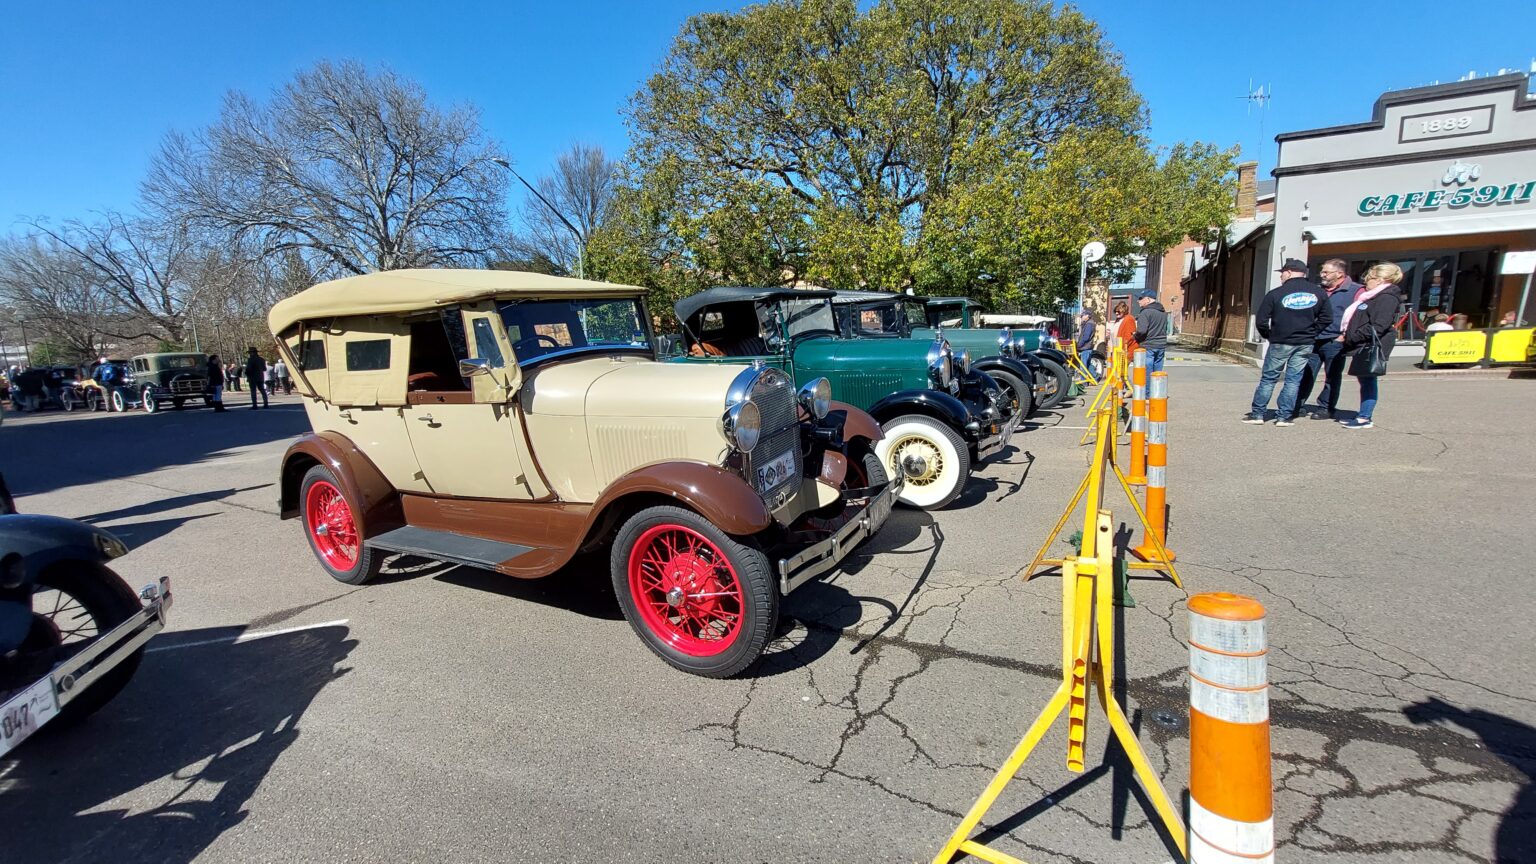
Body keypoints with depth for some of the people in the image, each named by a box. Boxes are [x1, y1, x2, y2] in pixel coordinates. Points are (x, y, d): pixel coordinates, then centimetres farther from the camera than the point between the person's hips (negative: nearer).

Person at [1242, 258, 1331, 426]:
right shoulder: (1318, 293, 3)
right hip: (1305, 344, 3)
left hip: (1280, 343, -3)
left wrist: (1268, 336, 6)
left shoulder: (1276, 293, -9)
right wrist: (1311, 333, 12)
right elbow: (1327, 318, 4)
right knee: (1293, 380, 7)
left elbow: (1261, 321, -9)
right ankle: (1284, 416, 7)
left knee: (1268, 378, 5)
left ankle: (1257, 414, 7)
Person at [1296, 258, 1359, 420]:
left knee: (1332, 378, 5)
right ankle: (1297, 405, 11)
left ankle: (1326, 408, 13)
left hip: (1334, 342, -5)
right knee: (1305, 374, 5)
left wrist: (1344, 336, -15)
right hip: (1313, 340, 5)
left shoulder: (1355, 290, -3)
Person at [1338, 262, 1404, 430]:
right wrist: (1349, 337, 12)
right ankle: (1363, 416, 19)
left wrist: (1353, 337, -20)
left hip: (1372, 347, -10)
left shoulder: (1387, 298, -12)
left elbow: (1378, 327, -22)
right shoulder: (1373, 296, 19)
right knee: (1365, 380, 13)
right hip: (1362, 346, 10)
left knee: (1368, 381, -6)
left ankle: (1364, 418, -2)